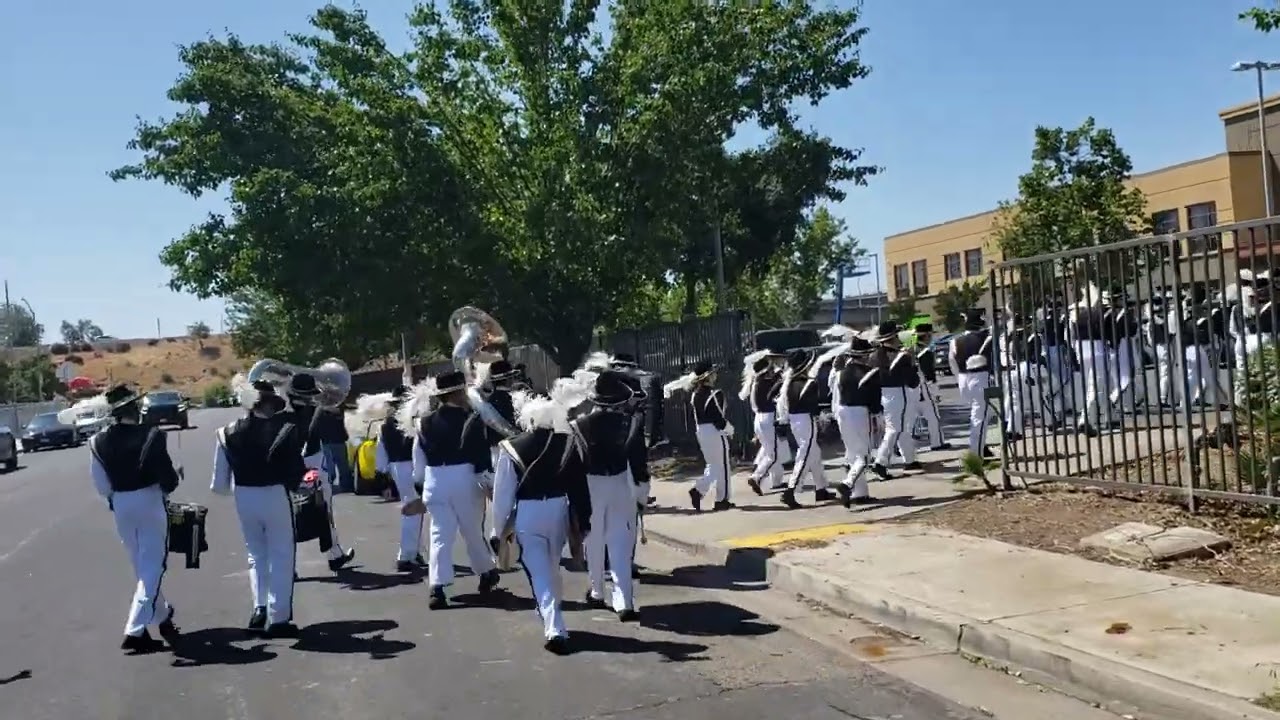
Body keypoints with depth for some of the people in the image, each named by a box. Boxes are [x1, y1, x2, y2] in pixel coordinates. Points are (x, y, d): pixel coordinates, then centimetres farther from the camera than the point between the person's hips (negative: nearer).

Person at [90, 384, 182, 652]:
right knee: (152, 567, 1)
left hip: (120, 506, 5)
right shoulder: (151, 436, -15)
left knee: (141, 567, 21)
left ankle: (163, 615, 38)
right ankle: (135, 630, -6)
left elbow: (101, 485, 3)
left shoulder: (98, 443, -2)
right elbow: (168, 478, -14)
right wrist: (169, 483, 7)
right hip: (149, 502, -5)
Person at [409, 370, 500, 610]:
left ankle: (437, 588, -4)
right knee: (473, 531, 15)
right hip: (464, 481, -2)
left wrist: (423, 481, 22)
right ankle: (487, 573, 34)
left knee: (440, 534, 6)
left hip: (435, 483, 3)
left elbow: (419, 463, 7)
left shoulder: (424, 423, 2)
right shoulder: (472, 420, -10)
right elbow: (482, 455, -8)